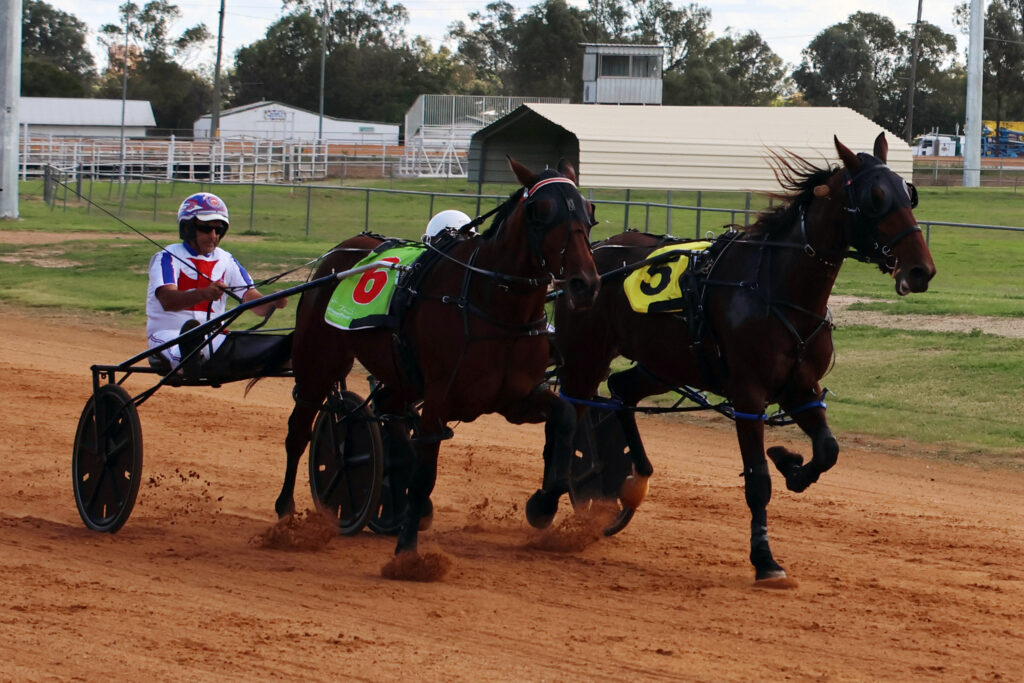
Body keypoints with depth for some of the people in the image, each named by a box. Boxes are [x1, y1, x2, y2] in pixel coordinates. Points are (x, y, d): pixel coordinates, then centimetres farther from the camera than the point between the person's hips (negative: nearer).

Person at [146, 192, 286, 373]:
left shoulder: (226, 261, 15)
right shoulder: (168, 258, -2)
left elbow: (253, 300, 3)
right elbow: (167, 300, -22)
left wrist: (272, 303, -22)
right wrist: (204, 294, -41)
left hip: (212, 336, 6)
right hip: (168, 333, -6)